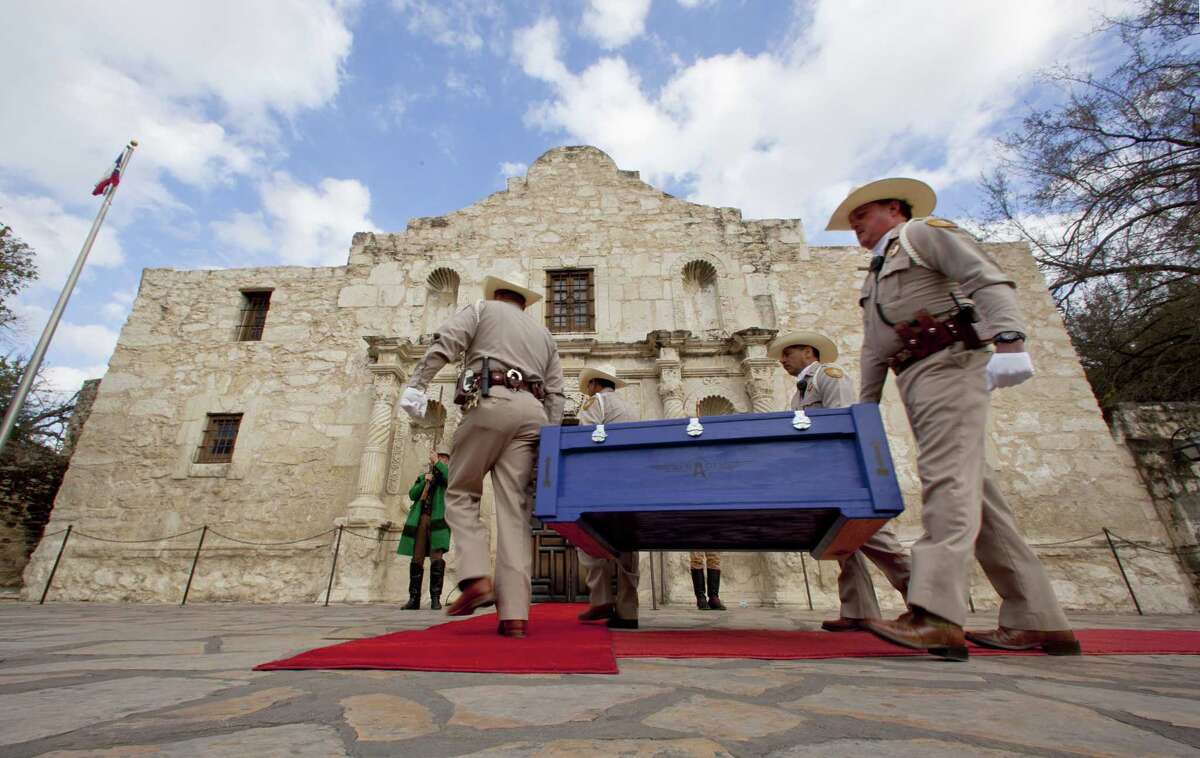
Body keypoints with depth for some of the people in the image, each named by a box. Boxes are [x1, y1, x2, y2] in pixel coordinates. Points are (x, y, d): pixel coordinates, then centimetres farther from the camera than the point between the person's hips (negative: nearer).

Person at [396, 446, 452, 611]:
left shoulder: (447, 473, 12)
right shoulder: (423, 476, 23)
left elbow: (450, 478, -13)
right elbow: (412, 494, 10)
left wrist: (437, 463, -7)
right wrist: (425, 482, -4)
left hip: (438, 520, -3)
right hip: (420, 520, 3)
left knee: (437, 558, -12)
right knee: (417, 560, 2)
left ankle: (435, 598, -5)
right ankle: (414, 599, 11)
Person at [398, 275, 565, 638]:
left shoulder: (482, 309, 22)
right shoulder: (544, 334, 32)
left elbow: (444, 343, 1)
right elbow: (554, 394, 20)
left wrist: (416, 383, -7)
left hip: (489, 403, -3)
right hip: (531, 412, 4)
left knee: (461, 494, 10)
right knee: (515, 510, -2)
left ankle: (476, 577, -7)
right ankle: (514, 613, -6)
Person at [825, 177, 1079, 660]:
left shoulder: (925, 232, 9)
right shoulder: (874, 279, 30)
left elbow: (987, 279, -8)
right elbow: (873, 353, 23)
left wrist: (1007, 339, -24)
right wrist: (865, 411, 16)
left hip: (950, 362, -8)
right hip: (913, 380, 8)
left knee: (947, 478, -19)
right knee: (973, 492, 3)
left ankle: (936, 616, -26)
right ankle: (1036, 620, 7)